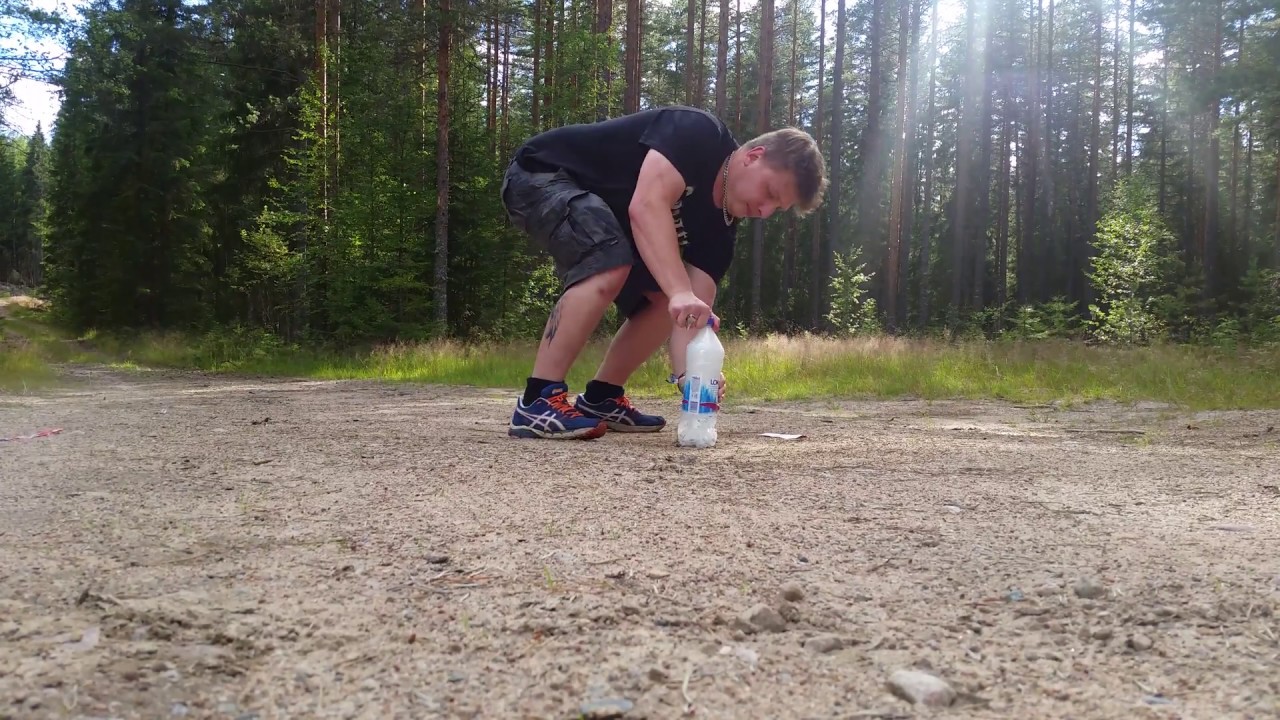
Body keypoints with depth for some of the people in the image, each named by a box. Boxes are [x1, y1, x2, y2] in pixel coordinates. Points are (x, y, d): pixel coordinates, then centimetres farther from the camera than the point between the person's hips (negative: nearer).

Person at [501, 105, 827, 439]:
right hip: (540, 174, -8)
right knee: (609, 263, -33)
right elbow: (646, 206, -40)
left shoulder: (720, 224, -3)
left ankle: (599, 399, 10)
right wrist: (681, 292, -50)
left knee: (664, 300, 0)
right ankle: (538, 402, -27)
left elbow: (694, 311, -13)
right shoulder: (697, 133, -24)